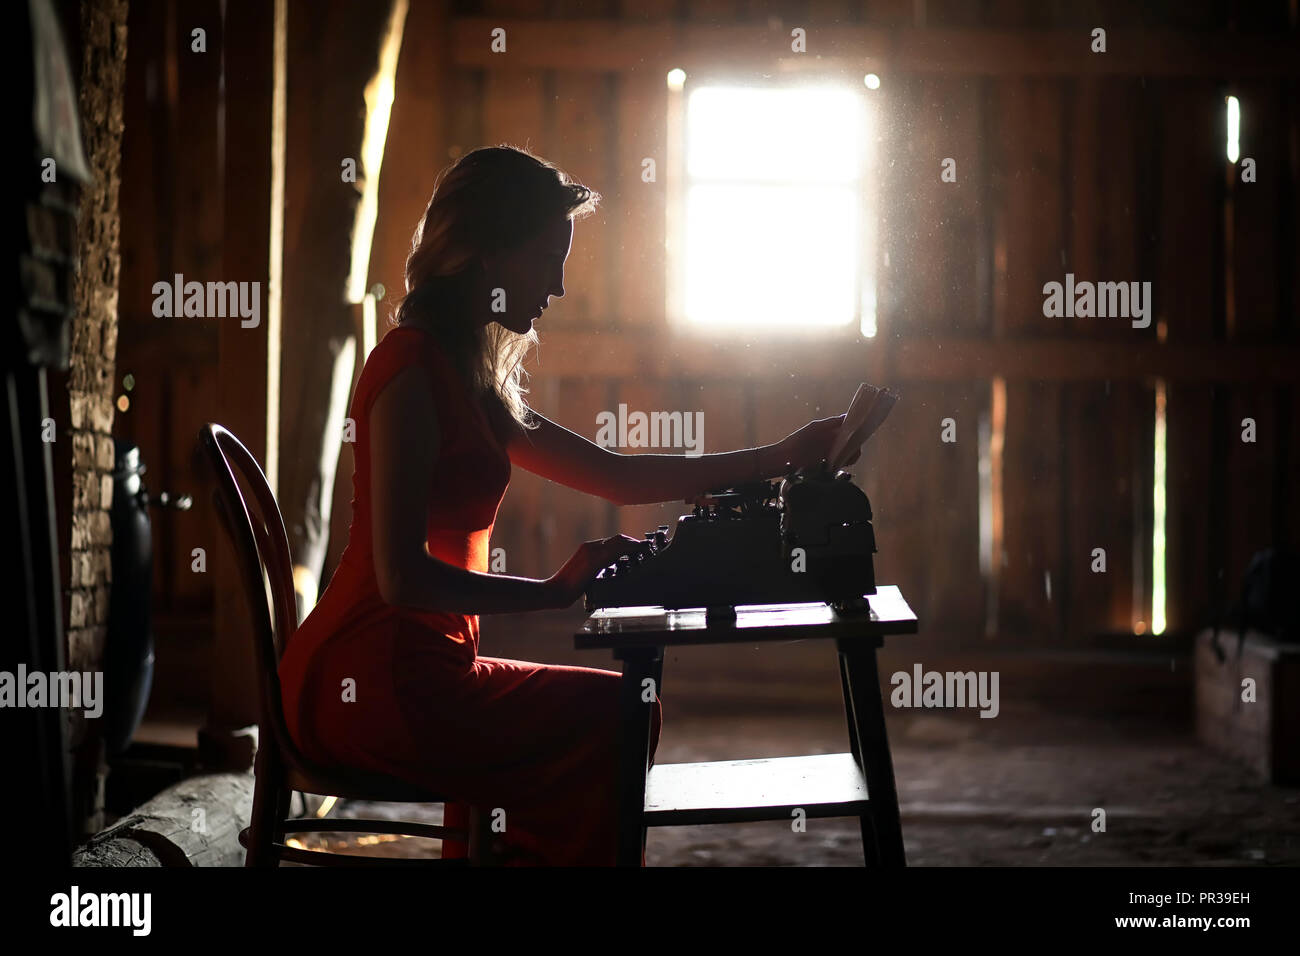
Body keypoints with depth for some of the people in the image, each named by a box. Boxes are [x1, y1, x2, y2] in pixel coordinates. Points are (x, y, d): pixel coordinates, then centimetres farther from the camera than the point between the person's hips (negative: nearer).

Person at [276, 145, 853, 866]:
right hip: (367, 679, -10)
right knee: (614, 719, -16)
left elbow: (613, 475, 19)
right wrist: (557, 591, -16)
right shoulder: (413, 366, -13)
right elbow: (403, 576, -21)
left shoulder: (468, 379, 18)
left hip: (413, 665, 10)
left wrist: (779, 458, 17)